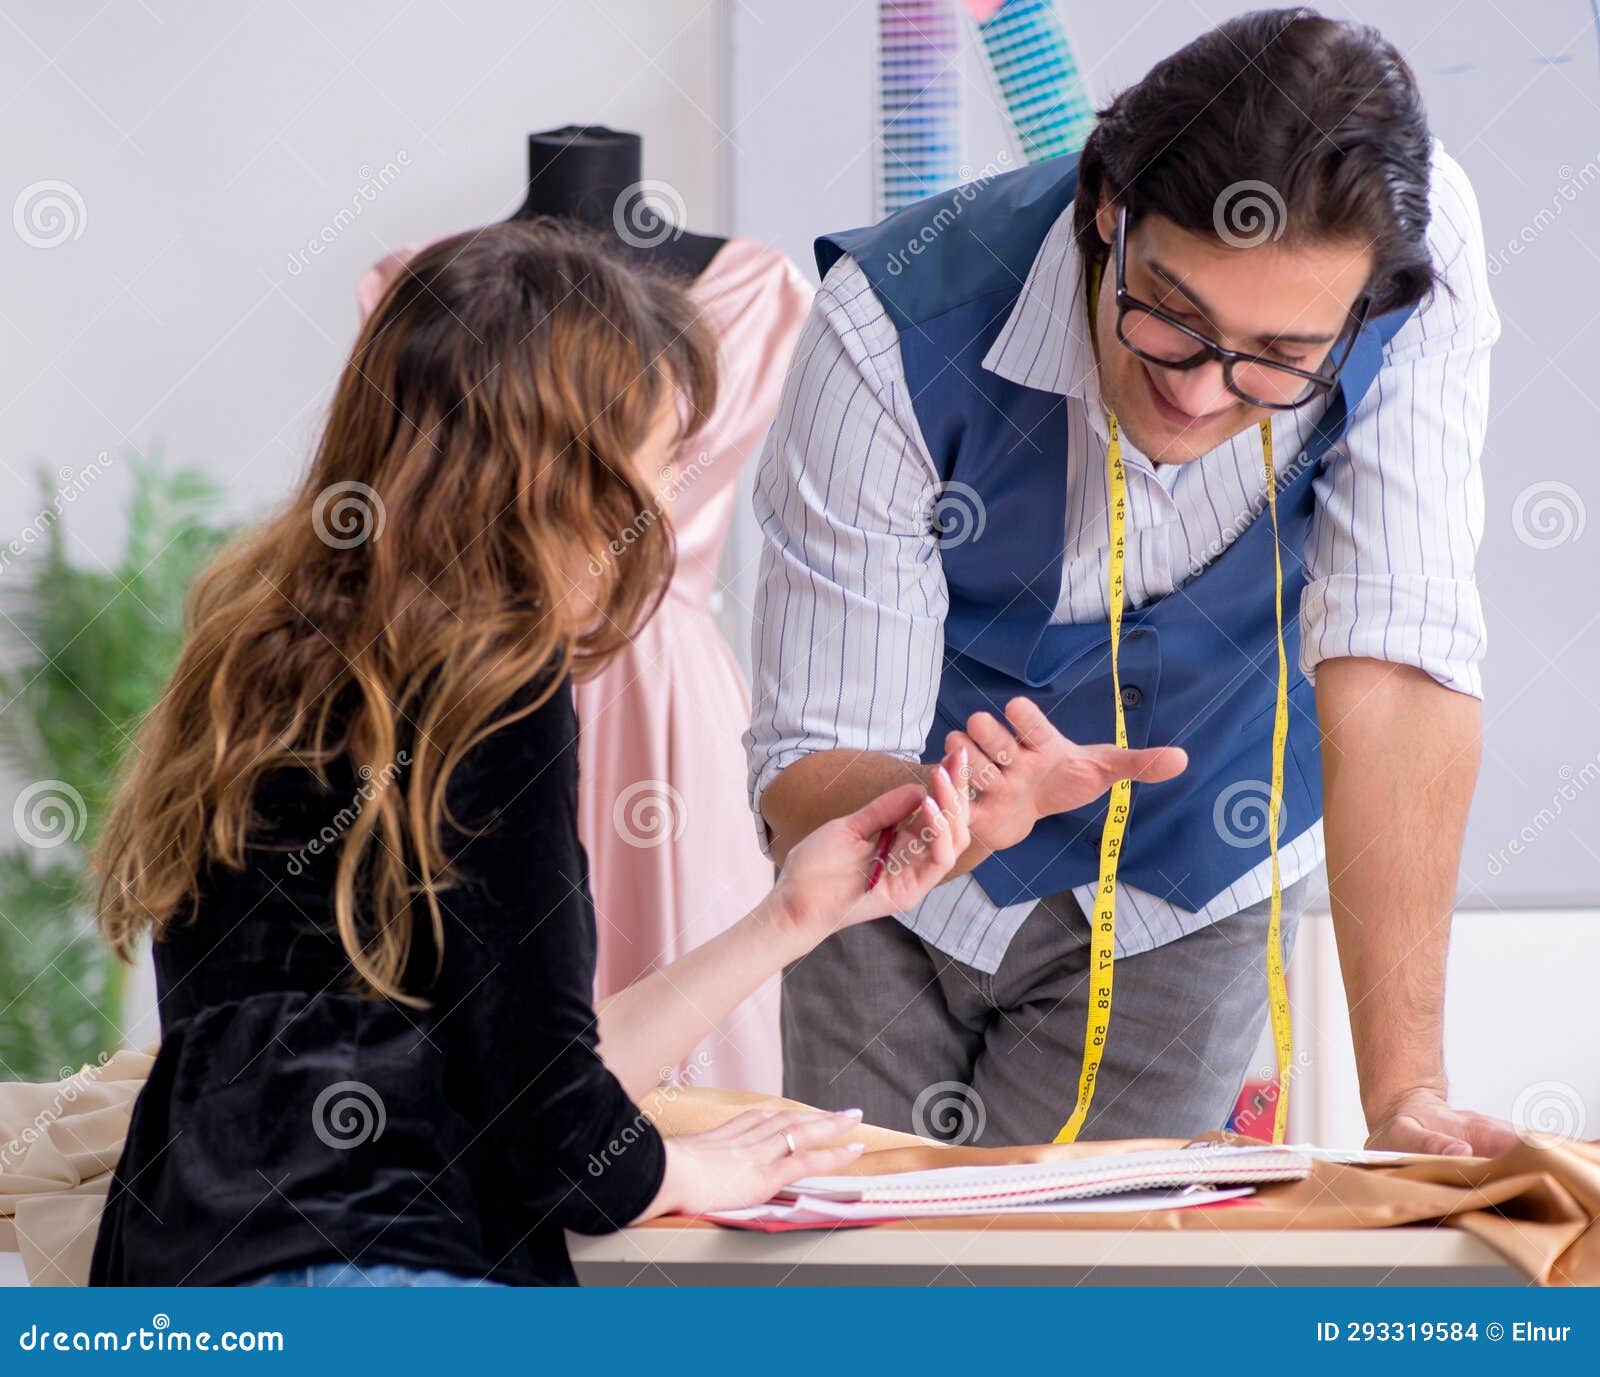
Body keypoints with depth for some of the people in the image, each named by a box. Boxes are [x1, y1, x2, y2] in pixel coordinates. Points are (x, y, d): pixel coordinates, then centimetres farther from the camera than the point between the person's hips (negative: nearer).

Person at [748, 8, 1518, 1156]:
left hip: (1189, 883, 1)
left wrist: (1406, 1093, -36)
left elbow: (1396, 664, -31)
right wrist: (950, 813, -52)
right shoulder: (897, 330, -32)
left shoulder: (1420, 241, -28)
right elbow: (809, 781, -27)